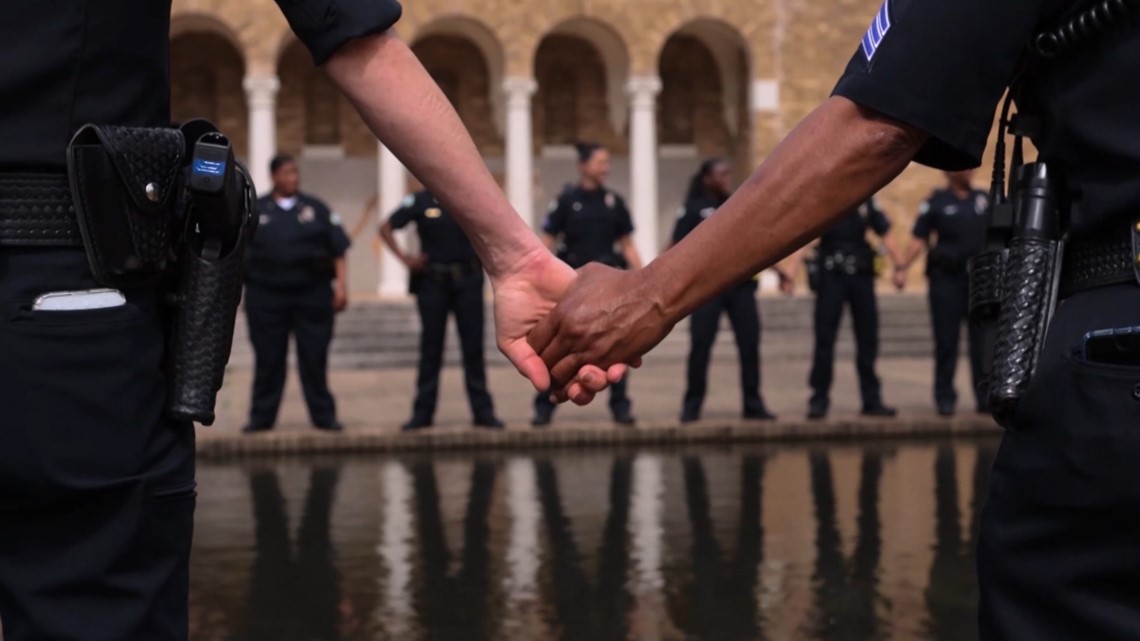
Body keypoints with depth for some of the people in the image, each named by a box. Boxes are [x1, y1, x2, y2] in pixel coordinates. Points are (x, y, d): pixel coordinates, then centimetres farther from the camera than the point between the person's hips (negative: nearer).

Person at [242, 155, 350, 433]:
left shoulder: (316, 209, 9)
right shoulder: (256, 211, 7)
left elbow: (338, 251, 6)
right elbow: (239, 253, 8)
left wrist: (342, 285, -3)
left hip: (313, 294, 0)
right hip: (266, 295, 0)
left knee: (314, 358, 3)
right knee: (268, 359, 4)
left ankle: (324, 415, 10)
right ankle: (261, 417, 12)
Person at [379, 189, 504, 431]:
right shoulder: (419, 202, -1)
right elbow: (386, 228, 3)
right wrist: (404, 258, -7)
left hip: (468, 281, 1)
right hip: (432, 282, -1)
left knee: (473, 346, 2)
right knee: (431, 347, 5)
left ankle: (483, 411, 7)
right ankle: (423, 412, 11)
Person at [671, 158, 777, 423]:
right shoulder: (694, 210, 2)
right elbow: (677, 249, -2)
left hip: (741, 284, 4)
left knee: (749, 344, 1)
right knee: (700, 345, -2)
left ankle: (753, 404, 9)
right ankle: (692, 406, 7)